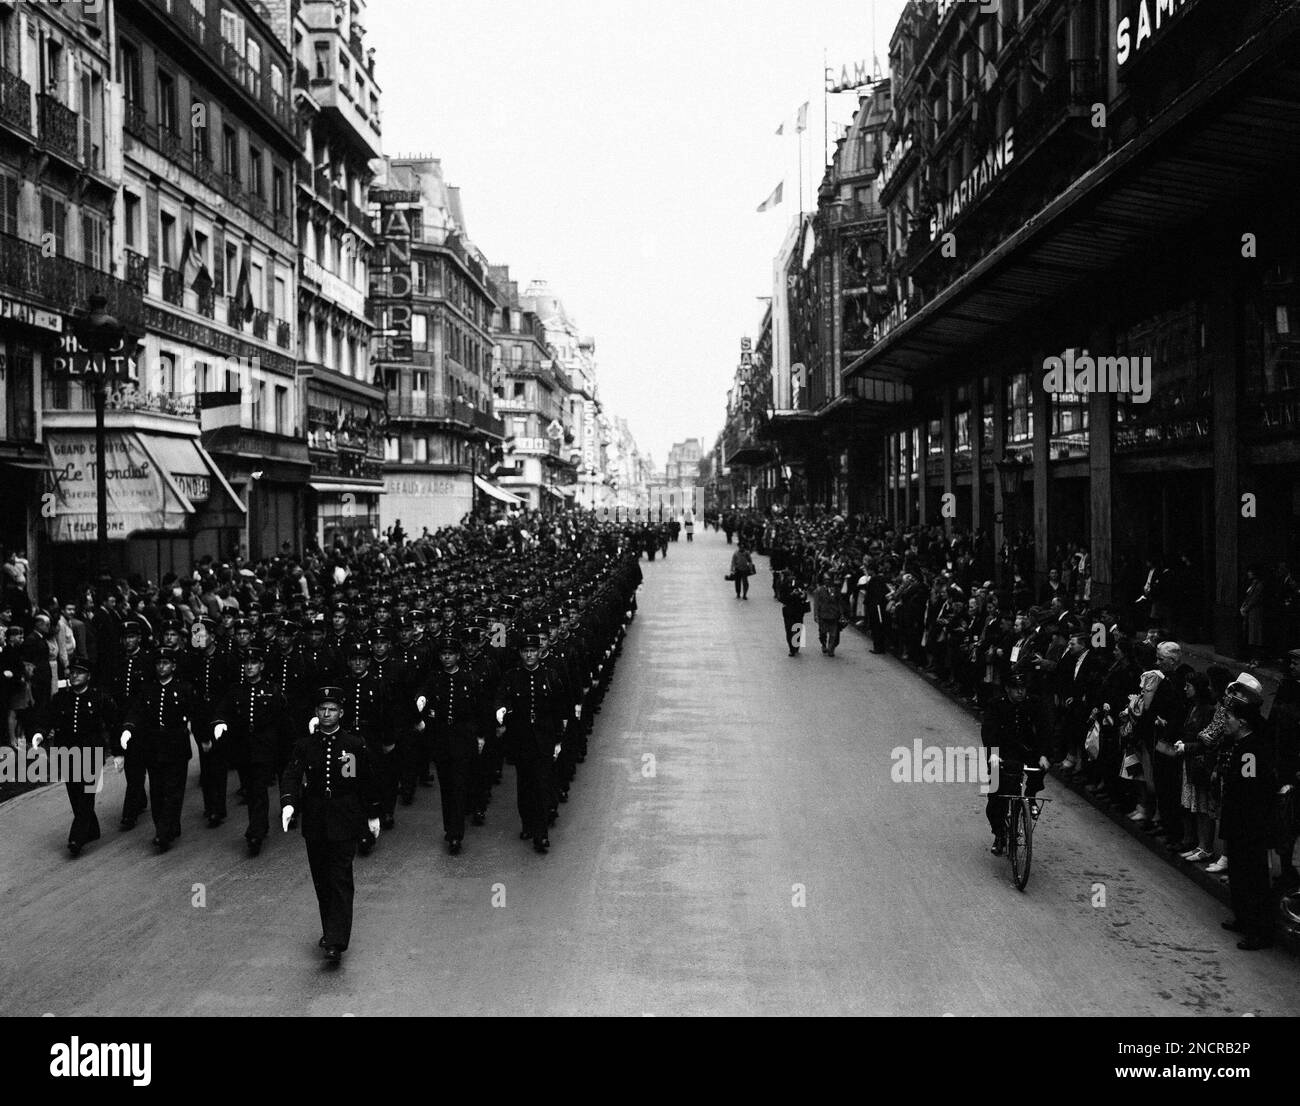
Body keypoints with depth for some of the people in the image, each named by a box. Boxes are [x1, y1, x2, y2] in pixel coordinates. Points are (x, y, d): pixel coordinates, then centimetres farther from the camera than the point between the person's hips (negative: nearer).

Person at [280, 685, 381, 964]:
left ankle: (336, 942, -10)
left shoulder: (355, 744, 1)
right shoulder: (303, 745, 3)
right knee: (321, 881, 11)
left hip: (345, 823, -3)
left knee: (340, 880, -8)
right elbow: (292, 775, -8)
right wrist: (288, 803, -26)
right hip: (314, 823, 3)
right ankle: (330, 929, 27)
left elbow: (367, 781, 7)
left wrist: (373, 815, 8)